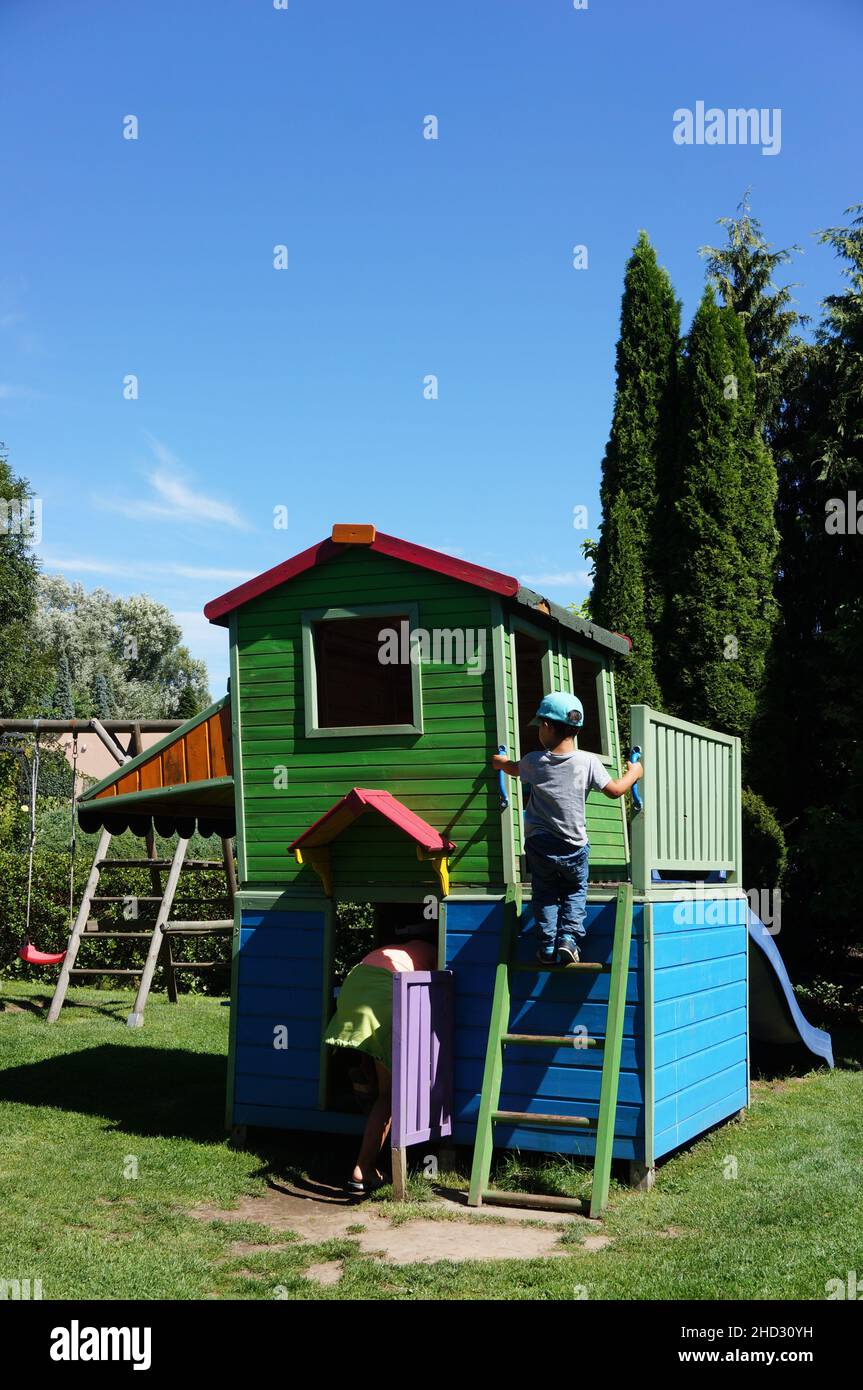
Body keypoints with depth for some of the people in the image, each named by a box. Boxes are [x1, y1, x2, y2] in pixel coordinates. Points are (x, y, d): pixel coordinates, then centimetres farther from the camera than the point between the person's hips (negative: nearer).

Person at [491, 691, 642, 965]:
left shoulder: (534, 761, -4)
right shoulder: (587, 762, -9)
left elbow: (514, 768, 19)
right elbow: (615, 790, -3)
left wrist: (500, 762, 44)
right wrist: (633, 773, 17)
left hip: (539, 845, 0)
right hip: (574, 846, 0)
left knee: (545, 894, 16)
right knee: (575, 890, 20)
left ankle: (548, 946, 8)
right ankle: (569, 937, 2)